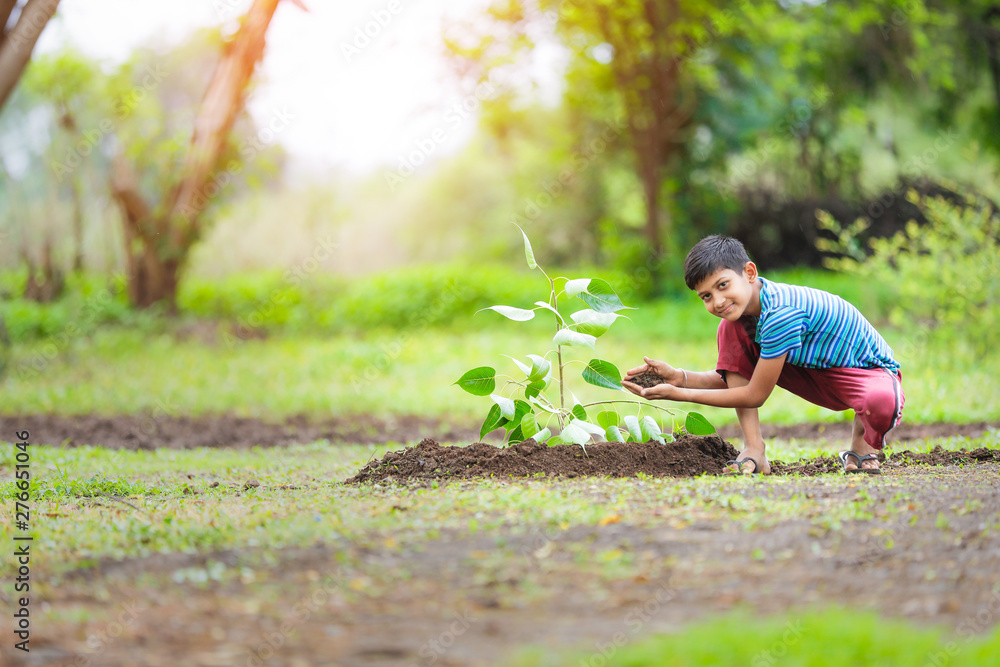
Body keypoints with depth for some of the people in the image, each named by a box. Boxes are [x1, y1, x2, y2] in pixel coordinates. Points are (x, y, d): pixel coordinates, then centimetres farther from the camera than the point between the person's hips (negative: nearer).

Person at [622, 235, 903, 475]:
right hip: (814, 368, 8)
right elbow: (736, 378, -1)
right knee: (731, 328, -9)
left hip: (869, 371, -8)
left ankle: (862, 446, -4)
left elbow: (754, 396, -26)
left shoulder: (780, 313, -34)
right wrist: (679, 378, -16)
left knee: (881, 402, -44)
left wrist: (678, 395, -24)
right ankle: (754, 451, -8)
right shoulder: (741, 305, -8)